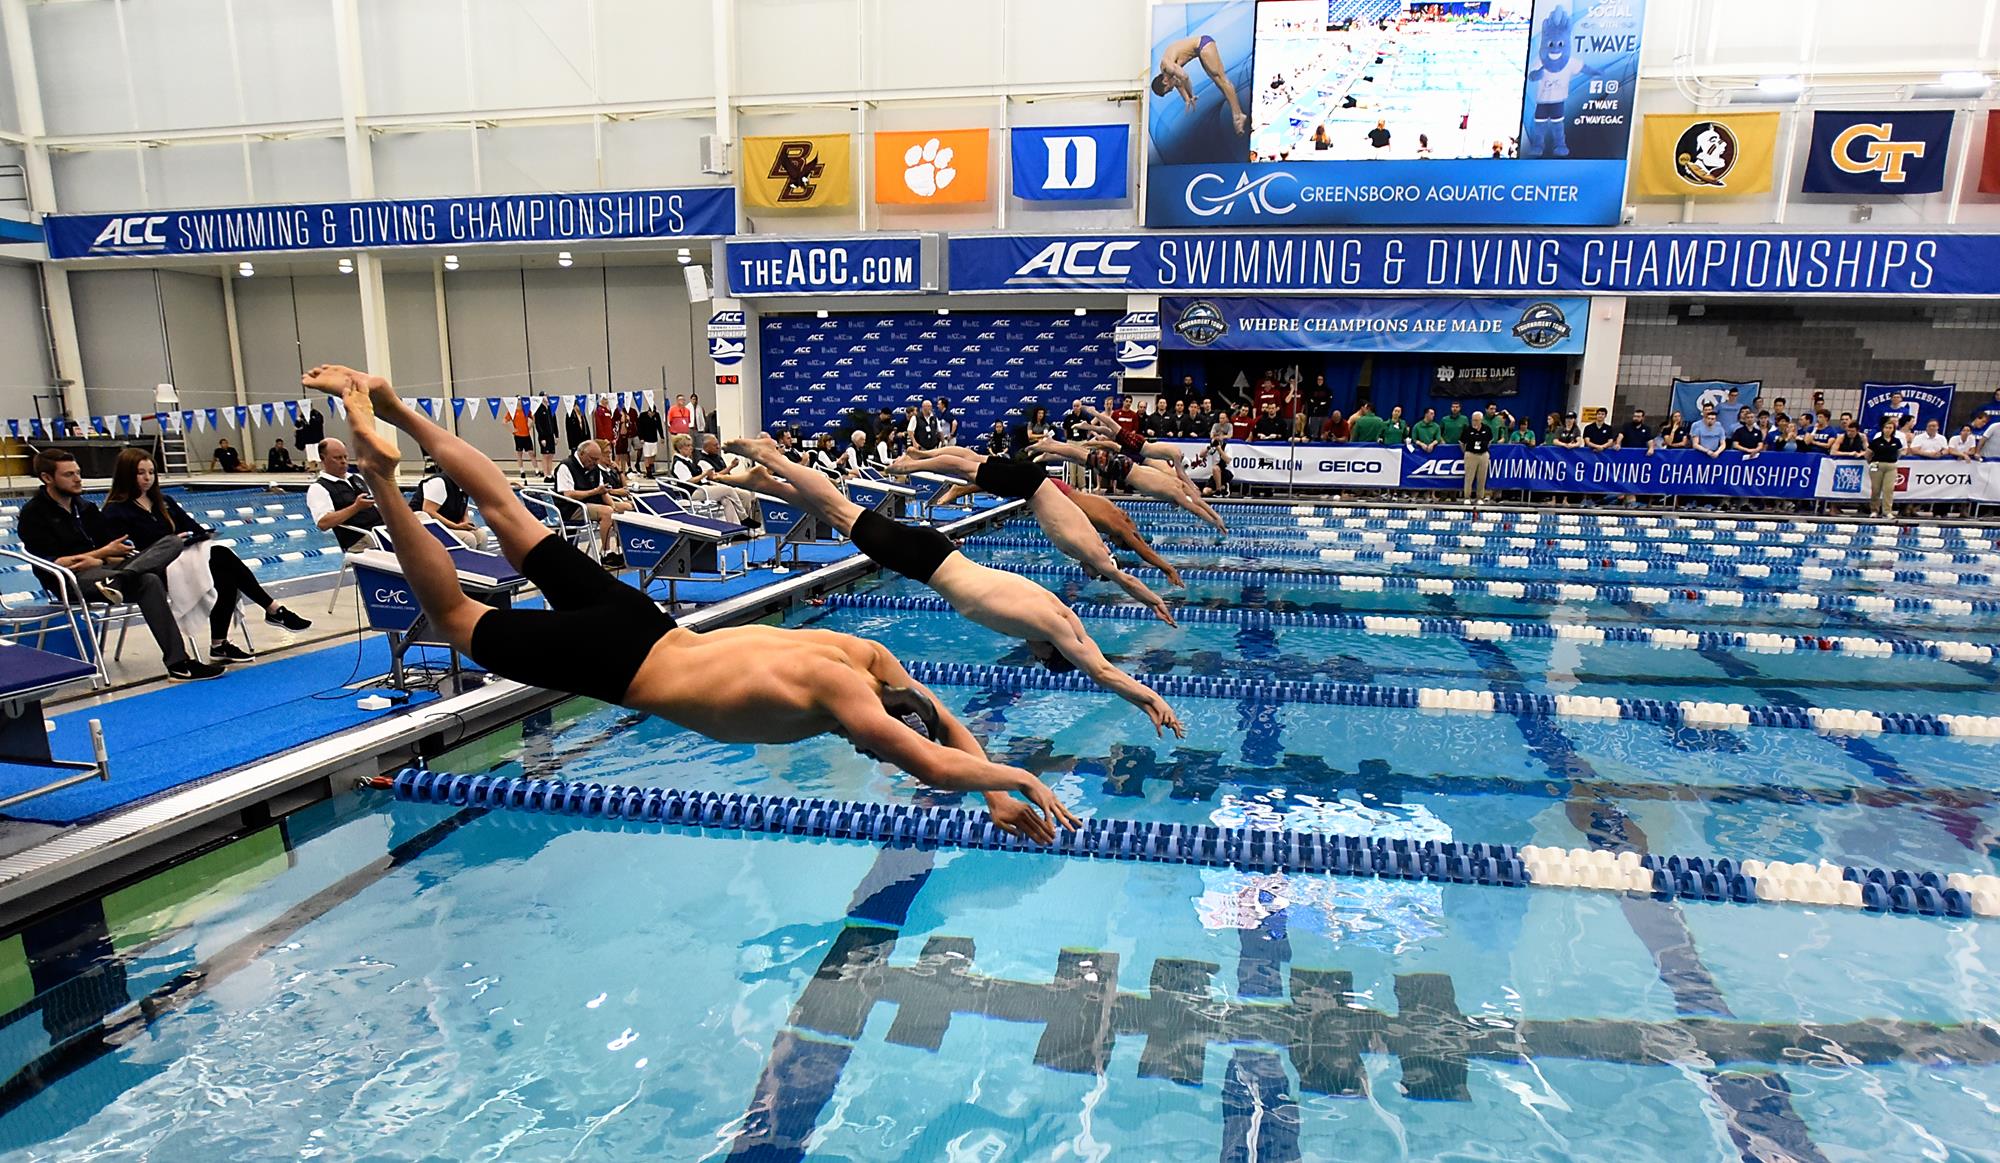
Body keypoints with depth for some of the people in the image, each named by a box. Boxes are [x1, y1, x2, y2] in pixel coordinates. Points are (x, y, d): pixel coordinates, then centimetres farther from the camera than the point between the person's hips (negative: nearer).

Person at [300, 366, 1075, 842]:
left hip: (643, 626, 6)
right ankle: (380, 471, 12)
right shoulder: (849, 698, -26)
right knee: (457, 621, 11)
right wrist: (1013, 778, -19)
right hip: (613, 667, -6)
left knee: (514, 524, 17)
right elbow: (935, 766, -36)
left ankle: (395, 413, 25)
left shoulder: (871, 659, -4)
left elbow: (947, 724, 11)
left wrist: (993, 793, 3)